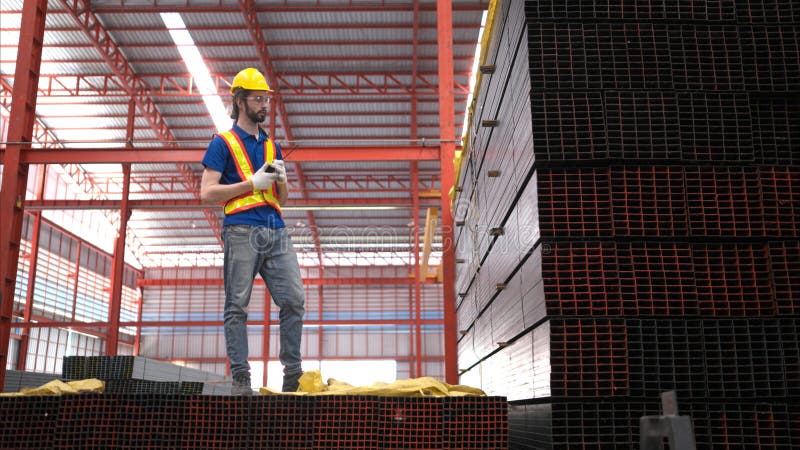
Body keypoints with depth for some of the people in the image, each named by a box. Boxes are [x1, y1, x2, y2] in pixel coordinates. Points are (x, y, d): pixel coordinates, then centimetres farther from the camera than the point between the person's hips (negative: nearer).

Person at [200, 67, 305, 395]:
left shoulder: (271, 146, 23)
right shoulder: (223, 143, 6)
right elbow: (207, 194, -4)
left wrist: (281, 179, 3)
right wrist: (253, 182, -8)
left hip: (276, 232, 5)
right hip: (241, 231, -5)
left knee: (294, 300, -3)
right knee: (237, 306, -3)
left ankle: (293, 375, 5)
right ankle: (240, 378, 2)